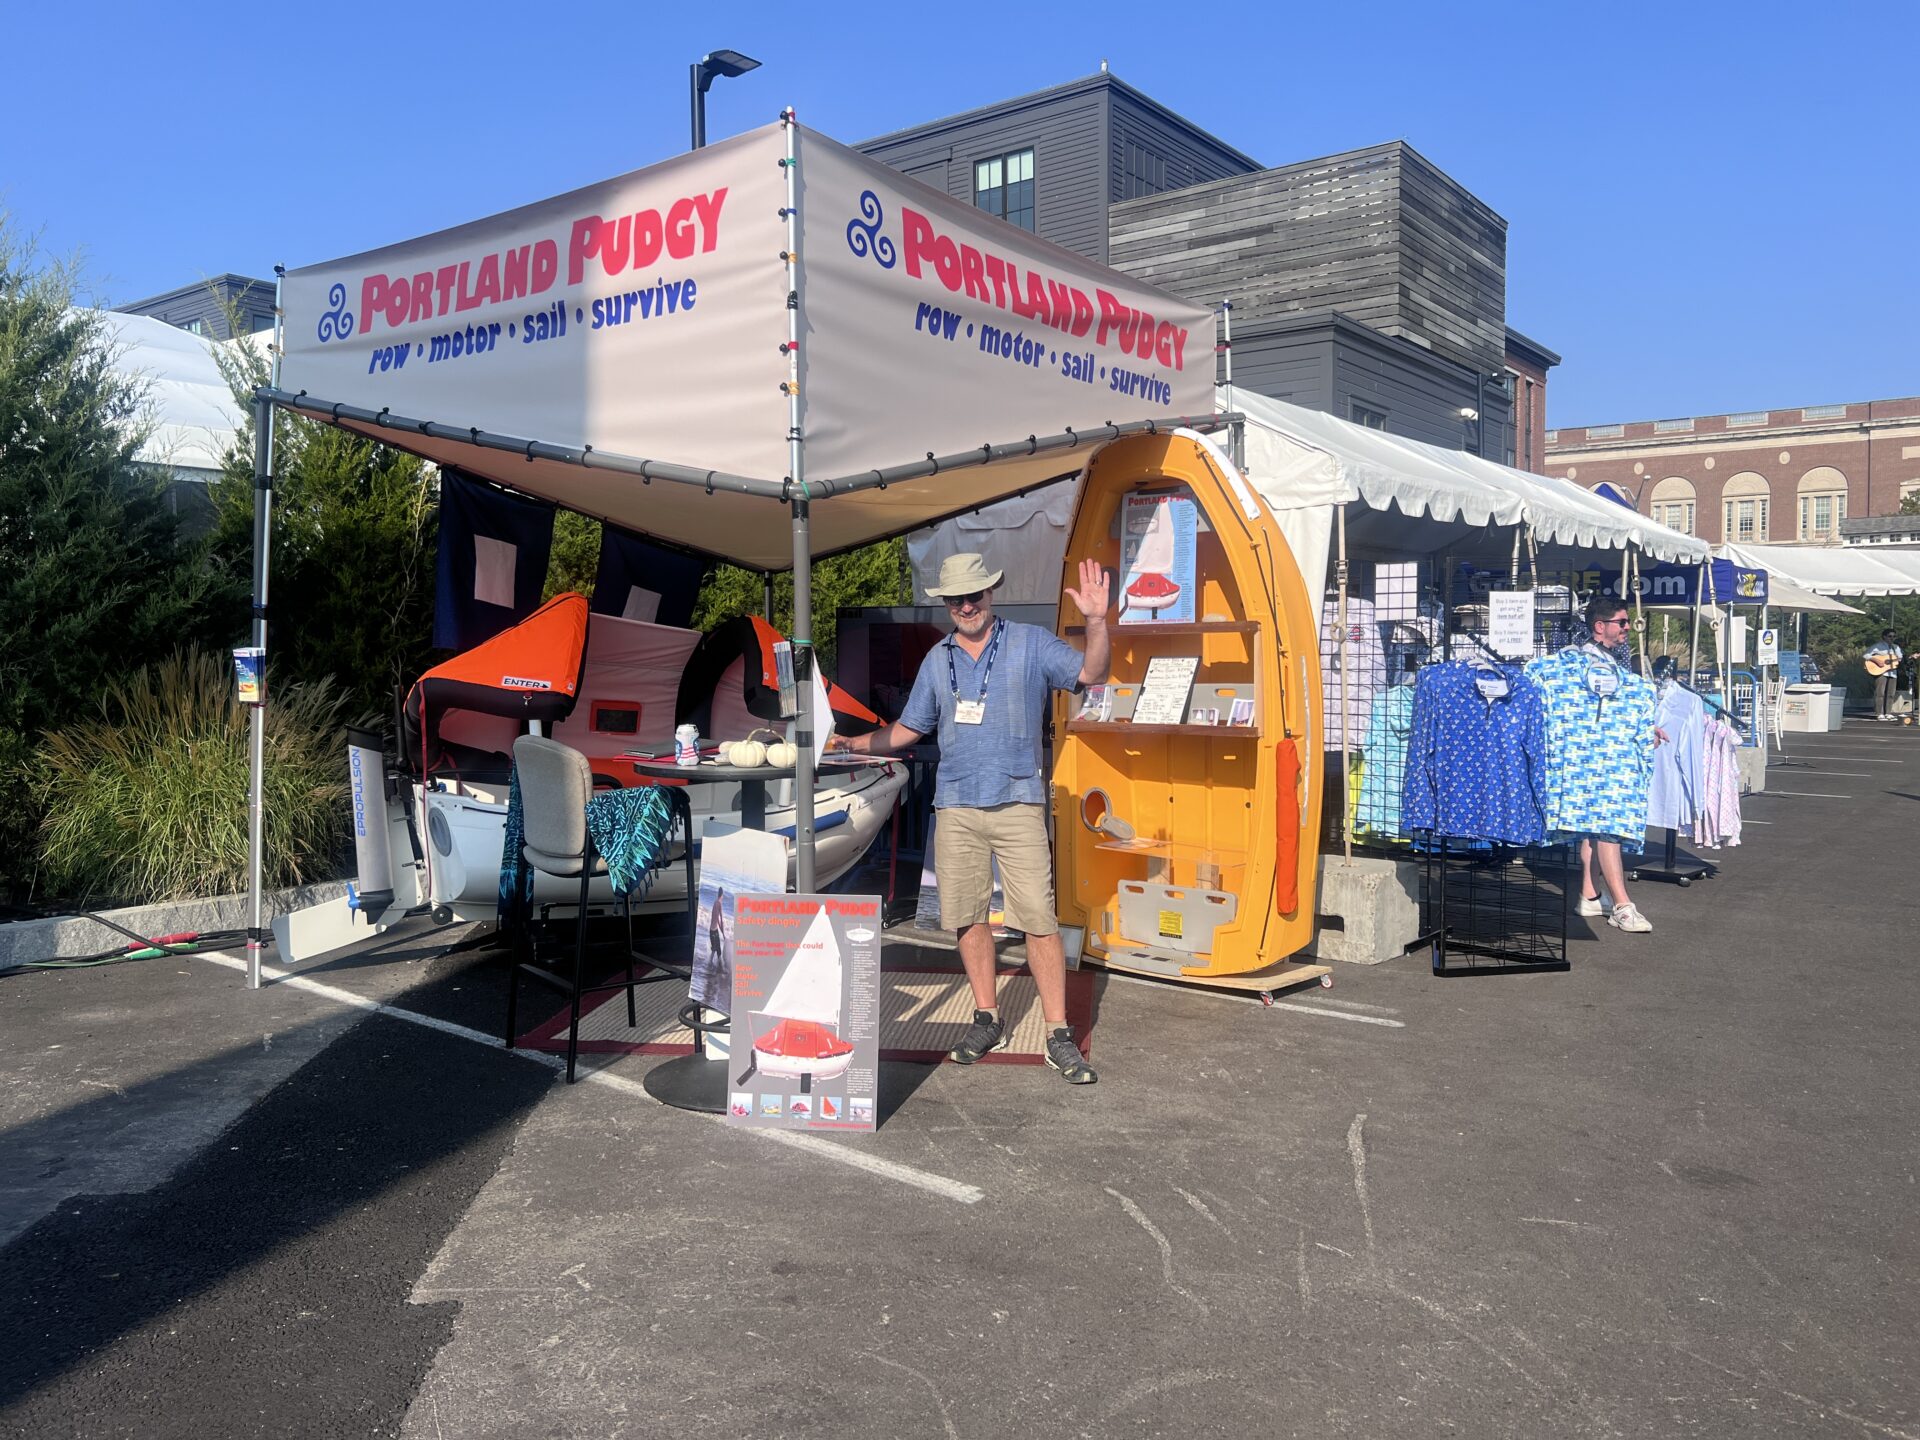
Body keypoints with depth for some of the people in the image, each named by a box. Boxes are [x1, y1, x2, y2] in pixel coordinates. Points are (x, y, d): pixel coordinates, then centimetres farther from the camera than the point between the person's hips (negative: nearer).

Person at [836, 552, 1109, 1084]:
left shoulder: (1031, 643, 3)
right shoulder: (937, 660, 14)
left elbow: (1091, 674, -8)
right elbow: (908, 730, 20)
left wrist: (1096, 622, -24)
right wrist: (850, 743, 12)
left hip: (1017, 802, -4)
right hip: (955, 806, 4)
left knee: (1038, 917, -7)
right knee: (968, 916, 7)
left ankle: (1058, 1036, -1)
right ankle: (987, 1020, 22)